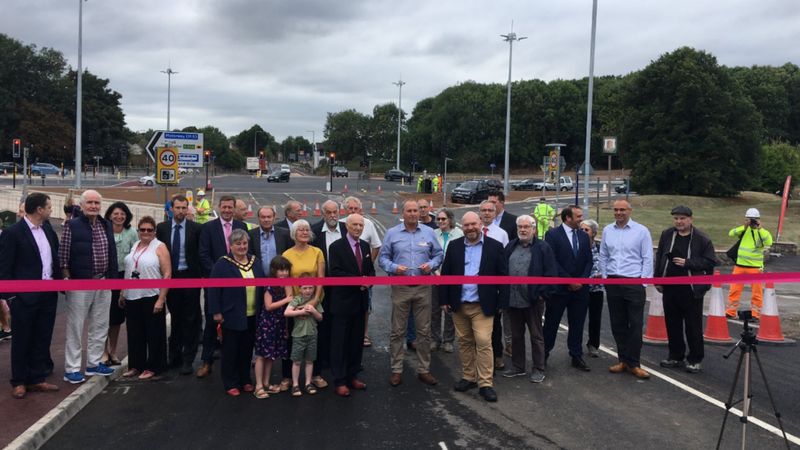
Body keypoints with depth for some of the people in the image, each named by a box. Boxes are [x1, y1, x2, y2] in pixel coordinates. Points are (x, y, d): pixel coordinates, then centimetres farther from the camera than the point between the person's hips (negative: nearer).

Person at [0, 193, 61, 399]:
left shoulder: (48, 230, 8)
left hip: (48, 294, 6)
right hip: (25, 296, -6)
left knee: (42, 339, 13)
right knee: (22, 340, 8)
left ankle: (37, 378, 24)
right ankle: (19, 382, 21)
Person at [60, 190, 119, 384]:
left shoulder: (107, 225, 10)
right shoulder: (72, 226, -6)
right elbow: (63, 256, -7)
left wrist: (113, 277, 11)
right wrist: (67, 279, -12)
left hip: (104, 284, 6)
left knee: (100, 326, 12)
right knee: (75, 327, 2)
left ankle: (94, 363, 24)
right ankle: (71, 369, 10)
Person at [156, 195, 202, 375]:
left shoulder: (195, 228, -4)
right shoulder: (162, 227, 4)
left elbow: (200, 254, -1)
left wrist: (200, 275, -5)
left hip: (189, 277, -3)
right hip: (169, 277, 3)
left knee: (190, 319, 1)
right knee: (175, 318, 15)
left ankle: (187, 360, 8)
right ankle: (175, 356, 27)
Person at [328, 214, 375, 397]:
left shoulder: (365, 246, 11)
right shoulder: (337, 247, -8)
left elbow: (371, 270, 15)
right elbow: (335, 272, -17)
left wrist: (368, 281, -7)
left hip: (360, 301, 6)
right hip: (342, 301, -6)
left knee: (357, 341, 12)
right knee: (340, 342, 1)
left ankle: (353, 376, 24)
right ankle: (340, 381, 8)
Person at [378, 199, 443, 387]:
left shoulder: (428, 232, 6)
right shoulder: (392, 233, 2)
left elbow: (438, 254, 9)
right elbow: (383, 257, 3)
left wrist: (431, 265, -10)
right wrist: (394, 268, -15)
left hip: (423, 287, 1)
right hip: (400, 287, -1)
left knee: (424, 330, 7)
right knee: (397, 331, 4)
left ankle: (424, 369, 18)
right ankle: (396, 370, 14)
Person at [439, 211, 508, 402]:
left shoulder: (495, 247, -3)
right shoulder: (454, 246, 4)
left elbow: (503, 276, -2)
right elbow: (445, 274, 7)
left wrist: (502, 303, -5)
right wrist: (444, 300, 3)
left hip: (482, 306, -3)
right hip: (459, 305, 3)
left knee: (483, 343, -7)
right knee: (464, 342, 12)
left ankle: (485, 383, 2)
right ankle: (468, 377, 25)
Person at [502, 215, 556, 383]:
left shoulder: (543, 247, -5)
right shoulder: (511, 247, 11)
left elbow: (551, 273, -8)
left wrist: (543, 293, -12)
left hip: (533, 300, -5)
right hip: (512, 300, 5)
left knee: (536, 336, 5)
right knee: (516, 335, 15)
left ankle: (538, 369, 15)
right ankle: (517, 366, 27)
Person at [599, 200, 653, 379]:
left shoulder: (641, 231, -3)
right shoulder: (607, 230, 7)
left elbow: (647, 259, -2)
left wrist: (643, 282, -6)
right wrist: (605, 277, 8)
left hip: (634, 283, -4)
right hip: (613, 283, 4)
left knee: (635, 325, -2)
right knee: (617, 324, 9)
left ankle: (633, 363, 7)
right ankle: (623, 360, 21)